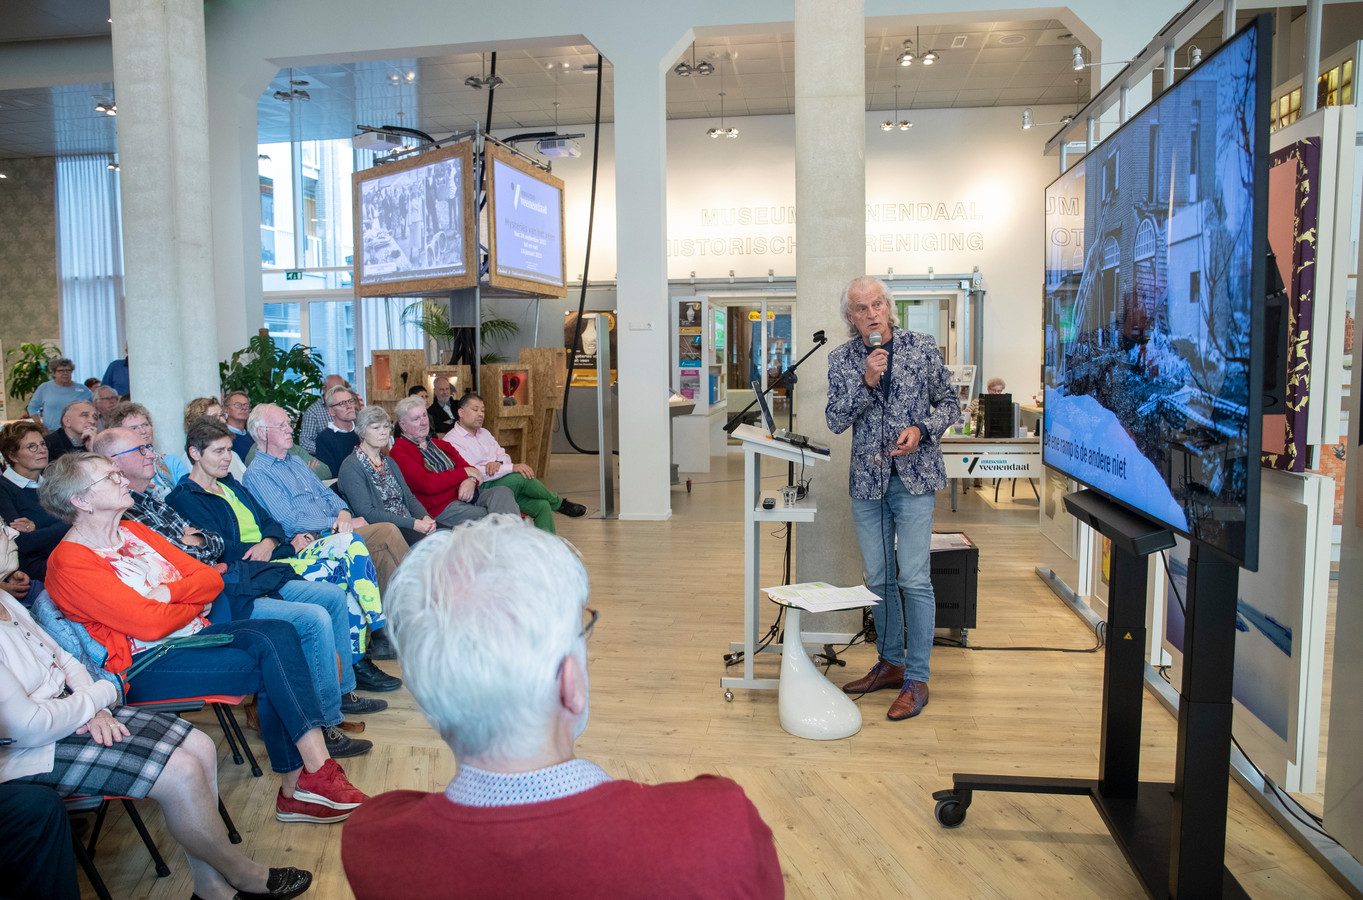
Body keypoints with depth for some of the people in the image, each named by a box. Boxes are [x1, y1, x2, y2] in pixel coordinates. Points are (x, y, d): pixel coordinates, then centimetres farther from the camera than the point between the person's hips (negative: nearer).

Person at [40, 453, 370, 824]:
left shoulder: (134, 532, 14)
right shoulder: (69, 562, -10)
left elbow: (211, 578, 8)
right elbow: (149, 624, -18)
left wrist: (169, 592, -11)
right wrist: (195, 602, -1)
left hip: (192, 634, 7)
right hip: (144, 665, -7)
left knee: (278, 633, -22)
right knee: (270, 668, -24)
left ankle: (298, 783, -24)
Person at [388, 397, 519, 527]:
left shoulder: (440, 444, 25)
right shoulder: (399, 452, -1)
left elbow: (467, 467, 16)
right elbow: (427, 484, -15)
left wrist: (471, 481, -11)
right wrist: (465, 472, -7)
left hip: (467, 496, 7)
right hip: (441, 508, -7)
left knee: (501, 492, -23)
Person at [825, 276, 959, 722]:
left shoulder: (922, 347, -1)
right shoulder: (841, 360, 4)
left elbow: (950, 402, 5)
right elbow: (835, 421, -3)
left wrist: (921, 430, -13)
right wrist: (866, 382, -16)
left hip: (913, 477, -3)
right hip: (867, 480, 3)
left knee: (914, 579, -6)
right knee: (877, 579, 11)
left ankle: (916, 680, 4)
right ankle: (891, 662, 27)